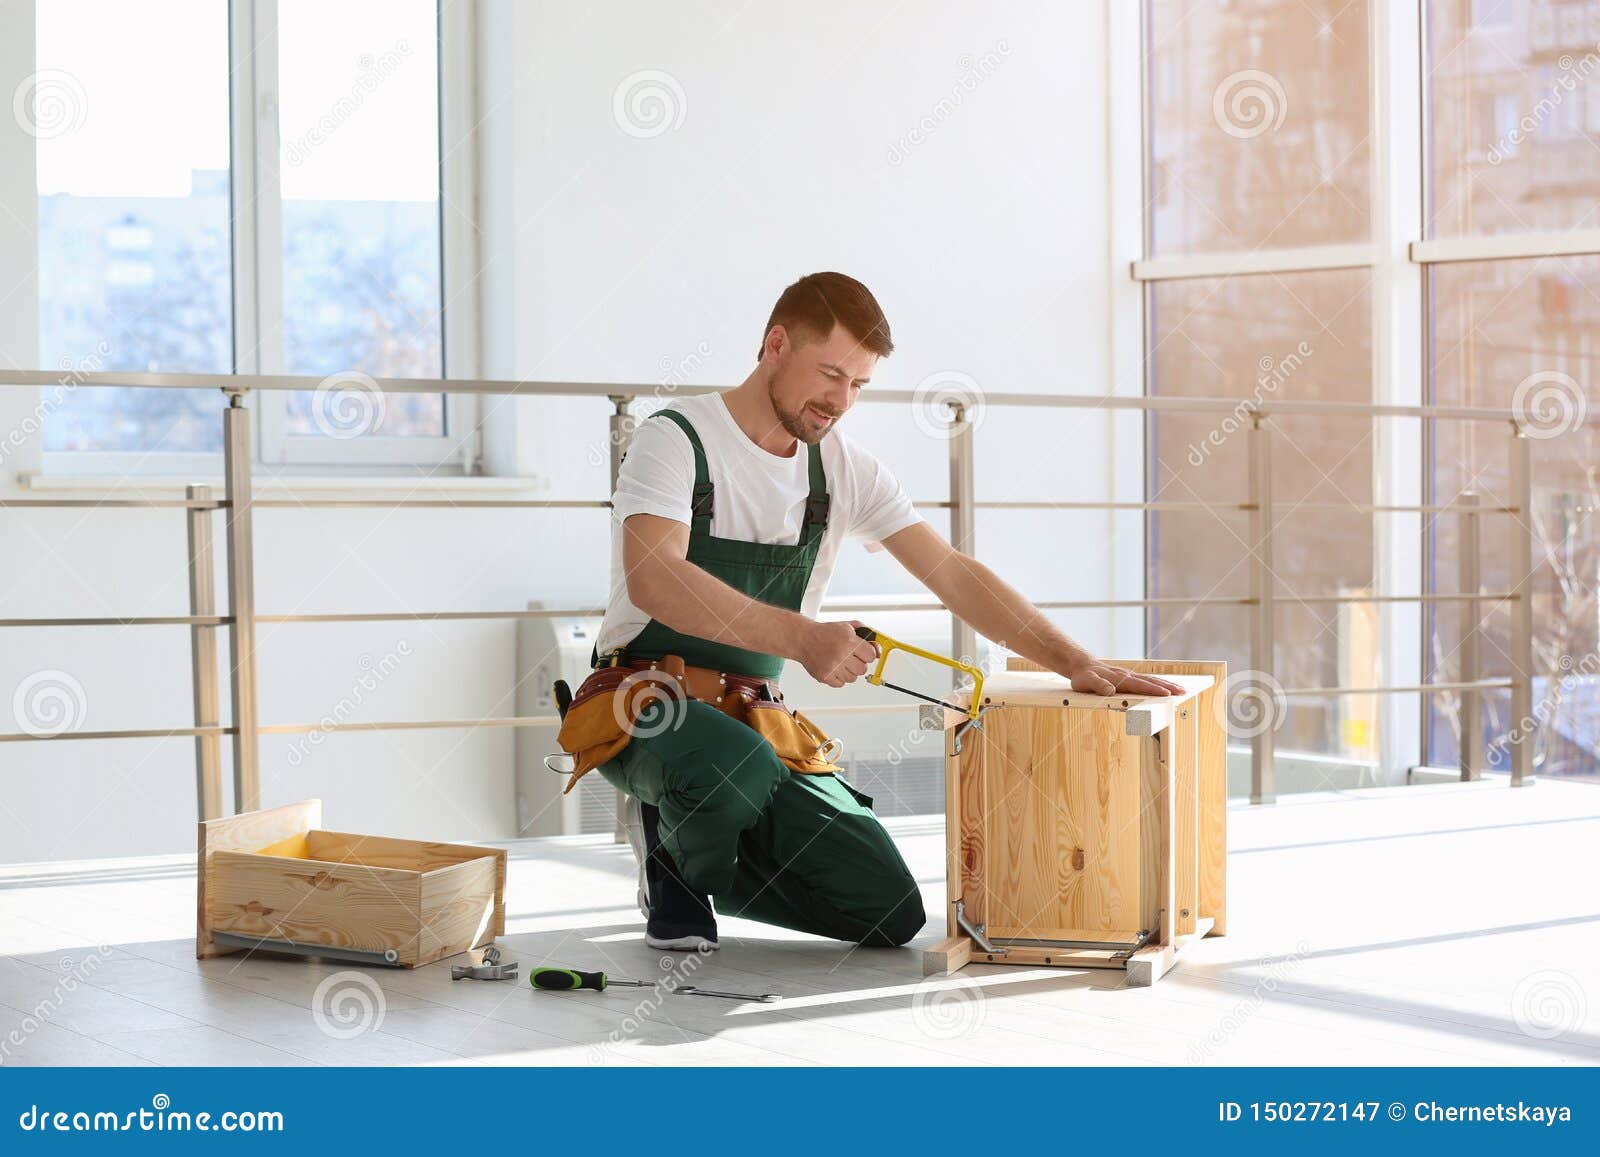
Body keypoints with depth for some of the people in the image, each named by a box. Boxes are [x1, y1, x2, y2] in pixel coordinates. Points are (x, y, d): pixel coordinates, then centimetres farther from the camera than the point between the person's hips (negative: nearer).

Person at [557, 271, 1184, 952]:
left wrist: (1077, 665, -4)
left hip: (754, 714, 6)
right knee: (738, 767, -41)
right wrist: (804, 638, -40)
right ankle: (675, 862, -4)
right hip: (644, 701, -5)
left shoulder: (843, 469, 6)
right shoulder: (675, 440, -12)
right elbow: (653, 580, -29)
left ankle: (698, 860, 15)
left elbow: (951, 574, 7)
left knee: (892, 915, -9)